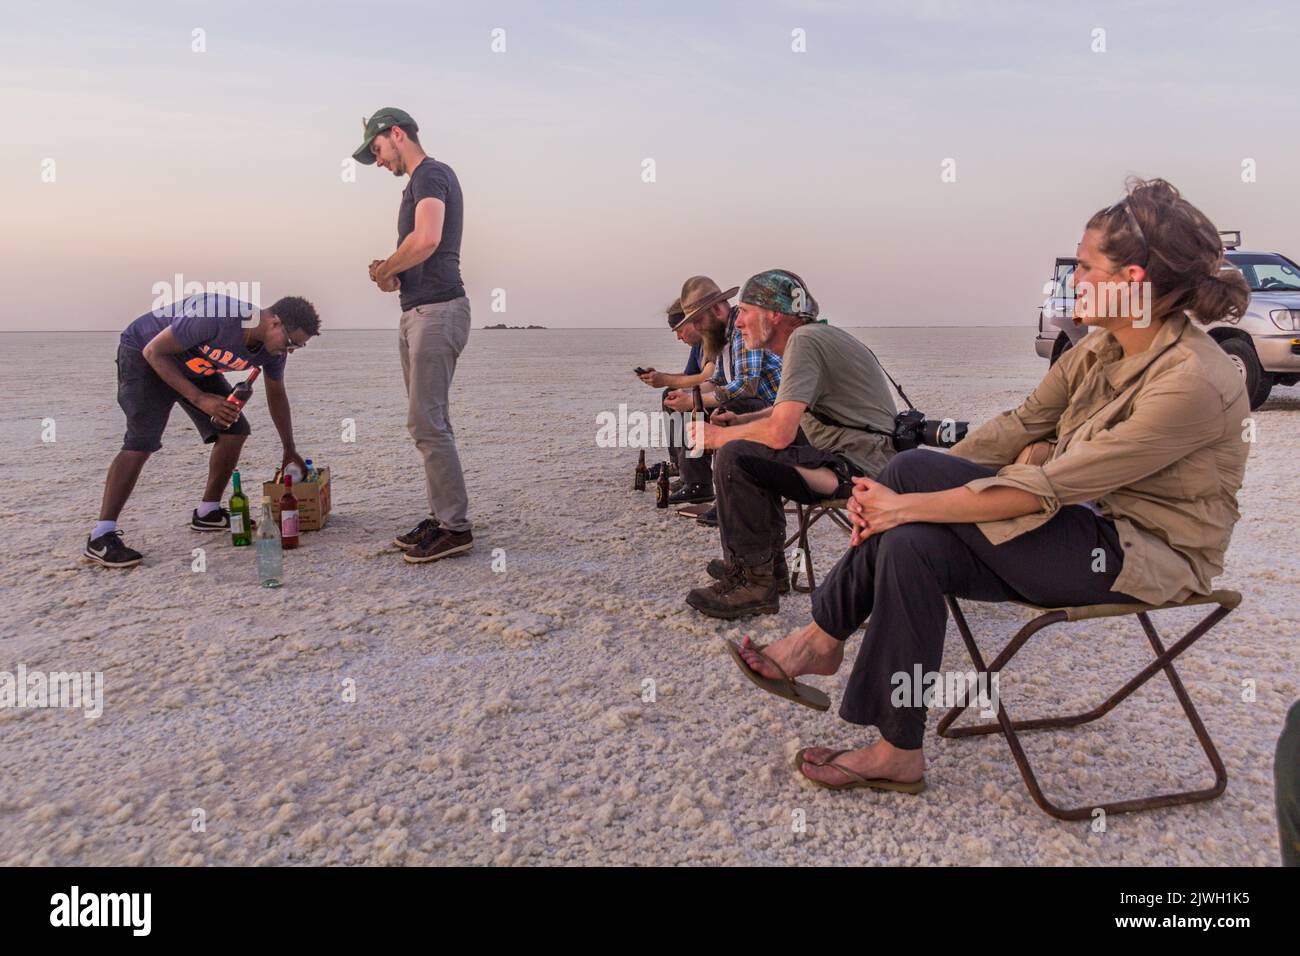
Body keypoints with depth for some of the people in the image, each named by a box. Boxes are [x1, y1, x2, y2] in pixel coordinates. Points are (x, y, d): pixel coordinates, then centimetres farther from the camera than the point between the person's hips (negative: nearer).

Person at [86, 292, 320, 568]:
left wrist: (290, 451, 10)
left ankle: (207, 513, 14)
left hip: (193, 366, 7)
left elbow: (276, 395, 4)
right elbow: (154, 351, -27)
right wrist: (200, 399, -33)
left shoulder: (273, 349, -14)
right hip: (144, 355, -7)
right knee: (142, 441, -22)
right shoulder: (216, 318, -37)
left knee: (234, 431, -2)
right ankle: (100, 537, -20)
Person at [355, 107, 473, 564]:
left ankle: (455, 528, -5)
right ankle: (442, 518, 16)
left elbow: (427, 239, -24)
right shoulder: (418, 180, 23)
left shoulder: (430, 174, -7)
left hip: (437, 311, -10)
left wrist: (384, 269, -8)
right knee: (430, 422, 10)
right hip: (417, 312, 10)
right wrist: (393, 275, 8)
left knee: (427, 423, -10)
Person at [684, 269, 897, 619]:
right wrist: (739, 421, 13)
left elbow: (780, 432, -25)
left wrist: (721, 436, -8)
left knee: (733, 457, -19)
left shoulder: (804, 341, -16)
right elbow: (789, 410, 28)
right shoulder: (811, 336, 15)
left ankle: (754, 583, -9)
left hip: (860, 467, -11)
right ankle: (769, 562, 22)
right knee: (754, 447, 22)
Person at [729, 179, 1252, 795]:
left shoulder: (1192, 382, -23)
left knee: (914, 468, -20)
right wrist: (896, 500, -11)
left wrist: (909, 499, -24)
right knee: (912, 546, -18)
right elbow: (1018, 426, 0)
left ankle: (822, 637, -3)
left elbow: (1048, 487, -27)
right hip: (1091, 523, 7)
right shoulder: (1102, 348, 3)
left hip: (1149, 558, -7)